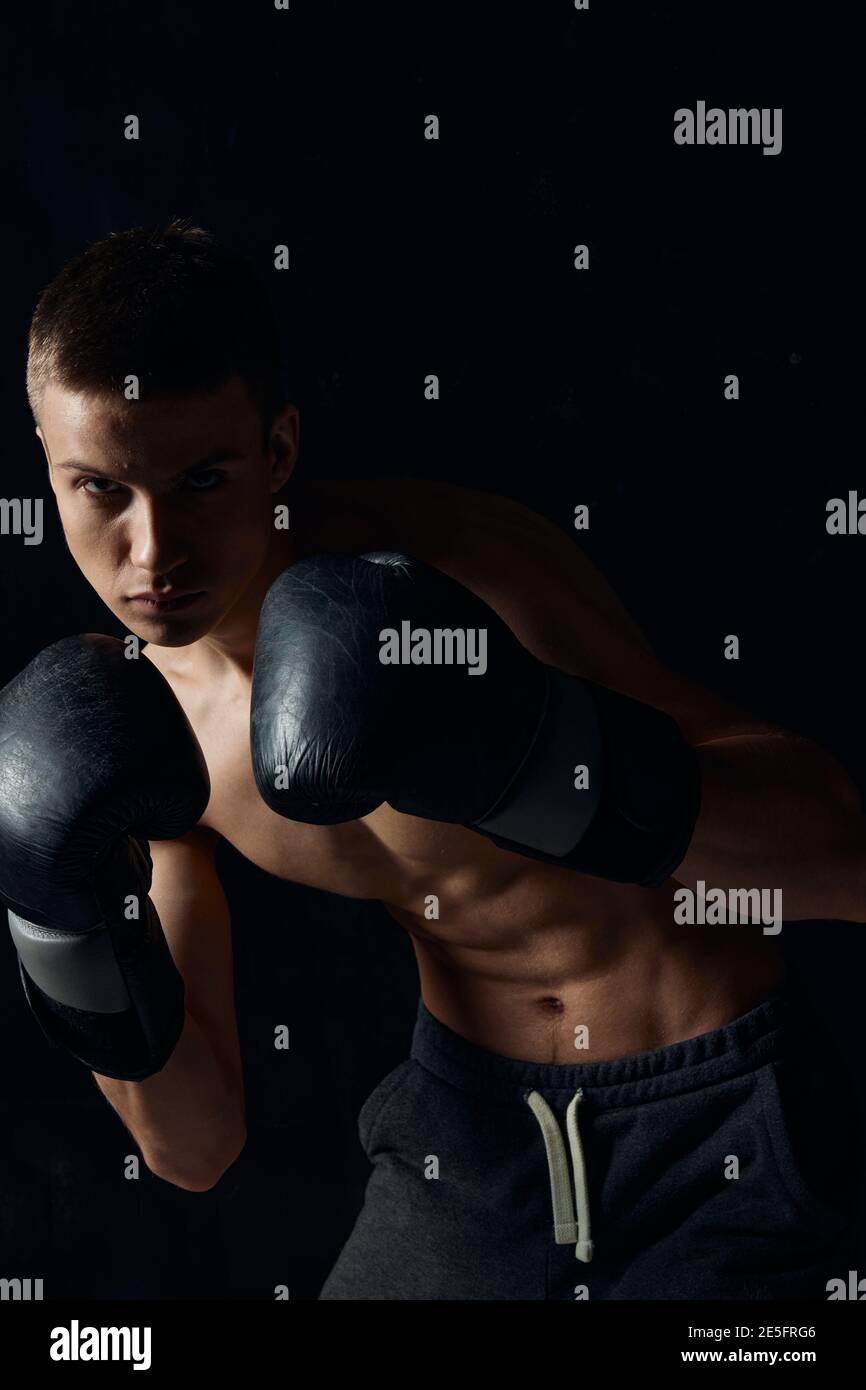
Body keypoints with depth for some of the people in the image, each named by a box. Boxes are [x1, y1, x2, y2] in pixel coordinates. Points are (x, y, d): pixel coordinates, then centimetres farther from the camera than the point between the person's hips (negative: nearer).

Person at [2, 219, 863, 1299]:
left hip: (711, 1127, -4)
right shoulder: (133, 716, -7)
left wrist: (537, 754, -43)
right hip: (467, 1120, 4)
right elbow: (196, 1147, -2)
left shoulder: (460, 565, -24)